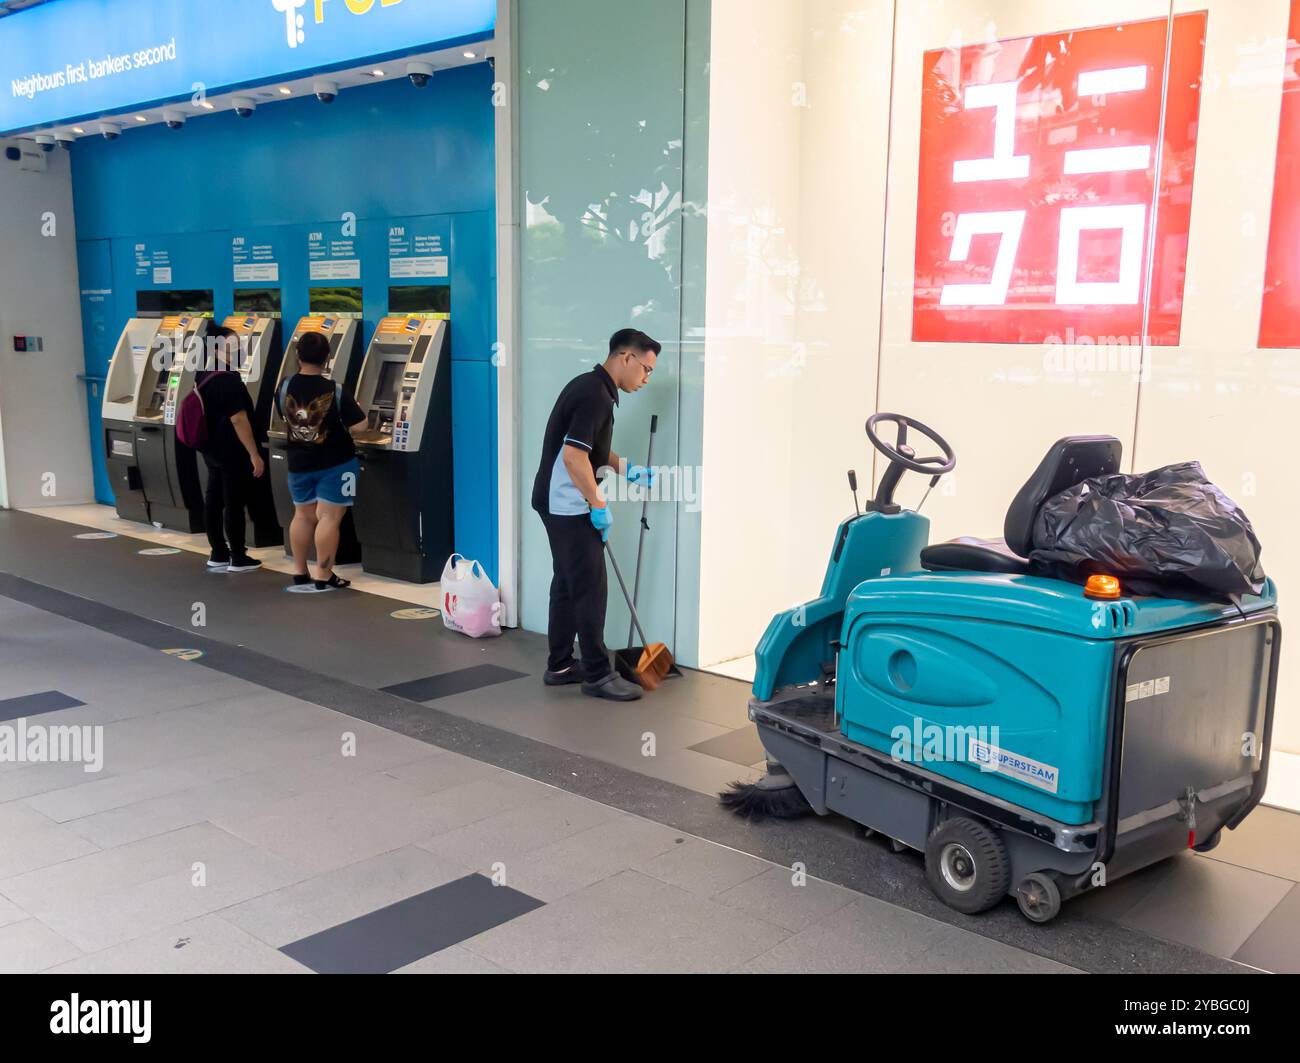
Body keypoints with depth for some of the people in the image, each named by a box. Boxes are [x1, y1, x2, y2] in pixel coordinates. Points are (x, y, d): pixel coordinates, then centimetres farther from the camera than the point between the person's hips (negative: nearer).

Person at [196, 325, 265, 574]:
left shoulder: (203, 376, 8)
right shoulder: (229, 380, -21)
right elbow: (238, 419, -23)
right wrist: (255, 454, -20)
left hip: (212, 448, 9)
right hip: (232, 452, -9)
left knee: (214, 500, 12)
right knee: (234, 504, -1)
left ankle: (218, 555, 21)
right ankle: (238, 559, 6)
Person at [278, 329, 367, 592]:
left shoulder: (285, 388, -4)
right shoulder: (335, 390, -17)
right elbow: (358, 427, -17)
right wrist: (348, 416, 4)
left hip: (299, 463, 5)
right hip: (335, 464, -4)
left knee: (303, 516, 15)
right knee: (329, 517, -1)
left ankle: (300, 574, 21)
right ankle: (323, 578, 1)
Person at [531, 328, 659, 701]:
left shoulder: (592, 387, 13)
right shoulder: (595, 395, -19)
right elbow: (574, 456, -26)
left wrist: (628, 470, 15)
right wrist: (599, 506, -18)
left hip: (559, 502, 11)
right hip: (568, 505, -11)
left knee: (567, 584, 15)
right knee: (590, 587, -5)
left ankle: (559, 666, 23)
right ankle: (597, 674, 2)